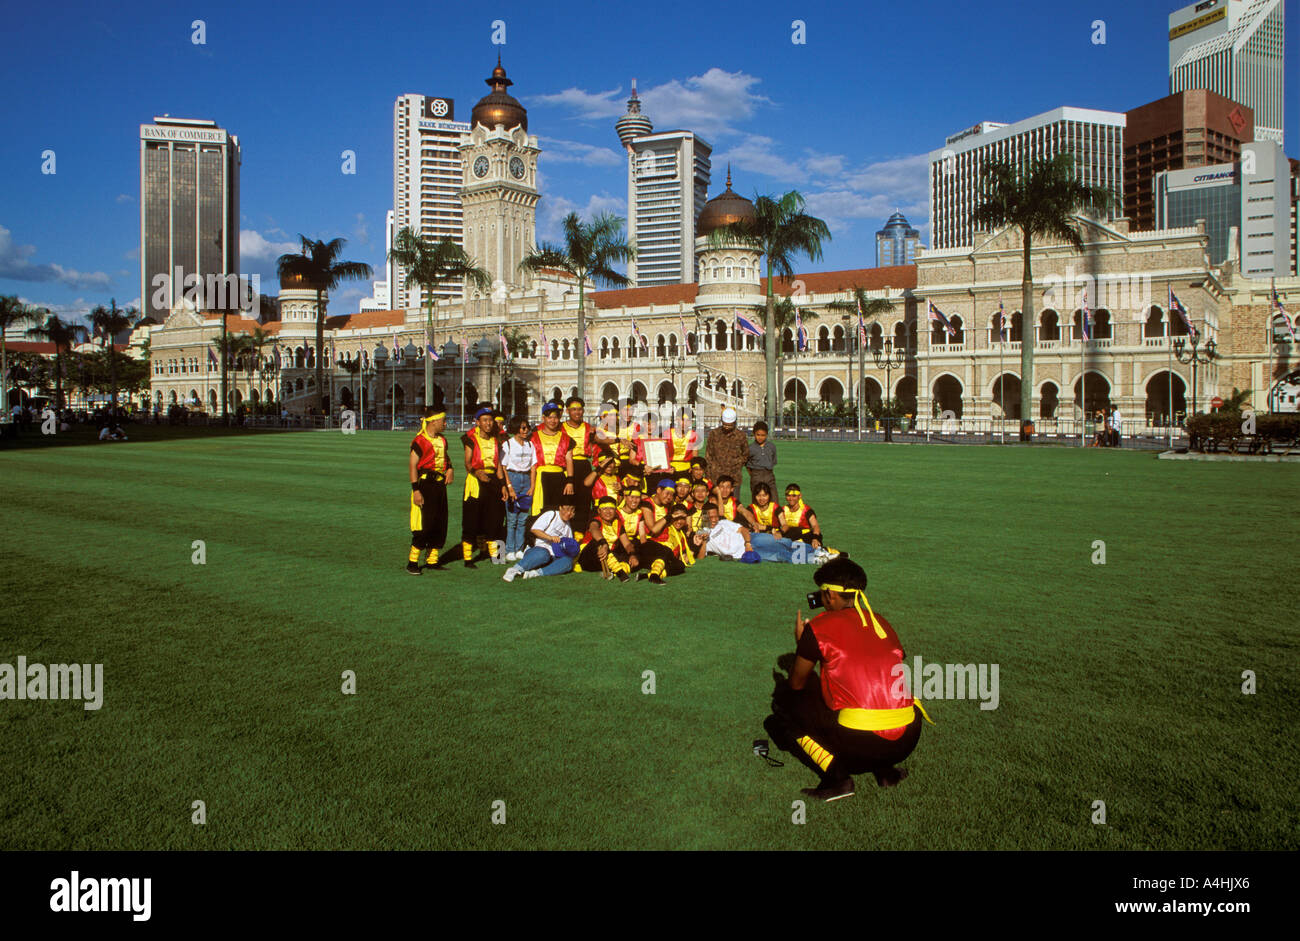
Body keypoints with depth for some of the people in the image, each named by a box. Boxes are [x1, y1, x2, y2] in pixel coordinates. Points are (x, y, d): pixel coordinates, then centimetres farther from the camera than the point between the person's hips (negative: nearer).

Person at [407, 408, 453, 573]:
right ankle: (412, 562, 0)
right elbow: (413, 466, -12)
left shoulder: (442, 440, 13)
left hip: (440, 485, 8)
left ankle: (432, 559, 21)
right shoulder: (420, 441, -10)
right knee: (424, 524, -9)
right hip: (425, 485, -8)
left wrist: (449, 469, 9)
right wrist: (416, 490, -18)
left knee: (440, 523, 10)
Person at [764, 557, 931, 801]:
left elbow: (797, 684, 10)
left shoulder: (820, 627, -1)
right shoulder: (883, 624, 14)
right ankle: (885, 769, 17)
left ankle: (837, 776, 1)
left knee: (784, 700, 15)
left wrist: (800, 643, 27)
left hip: (860, 742, -6)